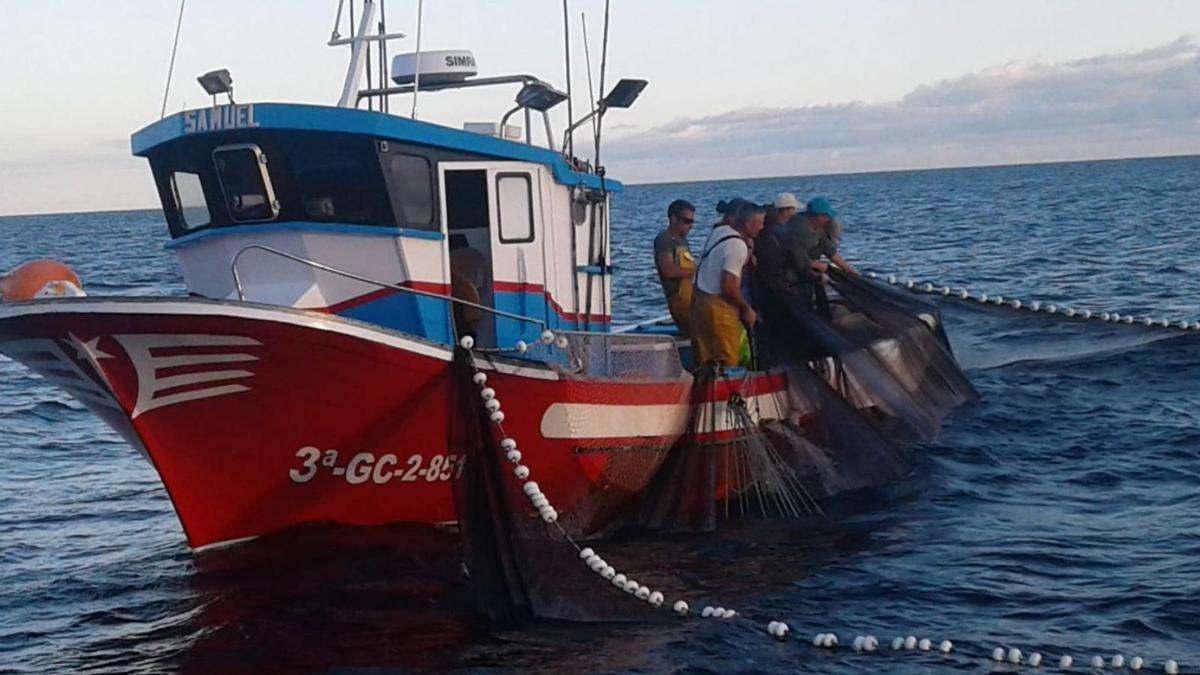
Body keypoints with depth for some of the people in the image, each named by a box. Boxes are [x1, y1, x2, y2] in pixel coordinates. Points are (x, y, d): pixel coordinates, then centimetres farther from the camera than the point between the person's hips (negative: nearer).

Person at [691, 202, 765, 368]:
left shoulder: (719, 231, 7)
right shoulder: (738, 246, -20)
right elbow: (729, 287, -24)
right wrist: (747, 309, -9)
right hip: (718, 306, -9)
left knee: (705, 362, 14)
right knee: (727, 363, -1)